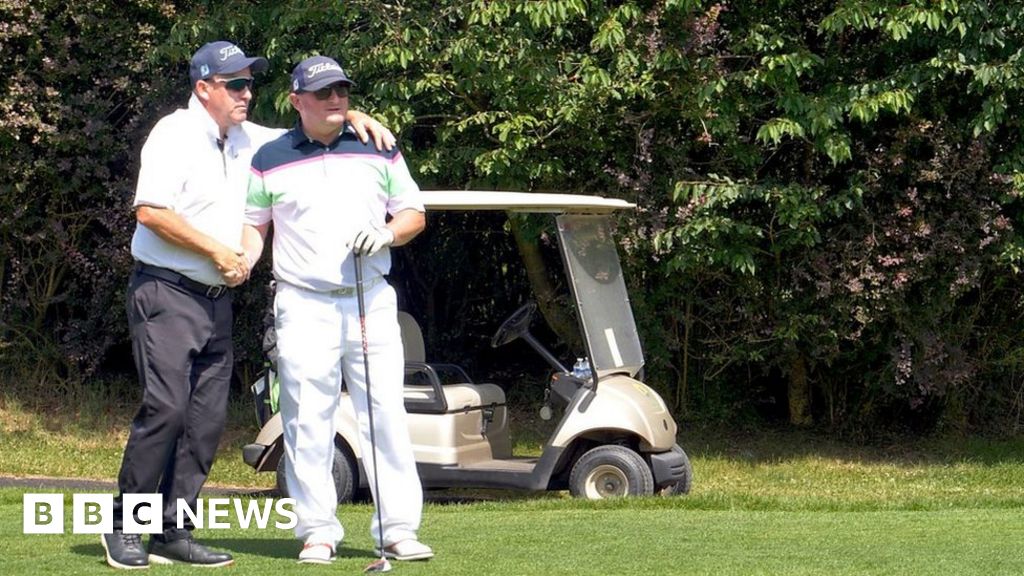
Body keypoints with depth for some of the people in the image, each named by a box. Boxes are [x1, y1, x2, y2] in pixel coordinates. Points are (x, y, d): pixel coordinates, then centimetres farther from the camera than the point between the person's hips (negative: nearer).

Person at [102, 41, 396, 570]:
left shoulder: (246, 140, 15)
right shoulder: (175, 134, -8)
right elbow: (150, 212, -17)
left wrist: (351, 117, 8)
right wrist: (218, 251, -14)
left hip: (216, 299, 8)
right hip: (166, 293, -8)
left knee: (207, 418, 3)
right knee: (166, 408, -15)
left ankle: (172, 532, 8)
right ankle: (123, 527, -6)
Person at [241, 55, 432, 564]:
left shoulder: (380, 151, 9)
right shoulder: (271, 159, 6)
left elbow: (414, 214, 13)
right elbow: (253, 223, 11)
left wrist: (387, 233, -8)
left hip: (372, 302, 1)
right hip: (303, 306, -1)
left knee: (386, 416, -2)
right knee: (307, 423, -2)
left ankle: (398, 528, 2)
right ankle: (317, 530, 5)